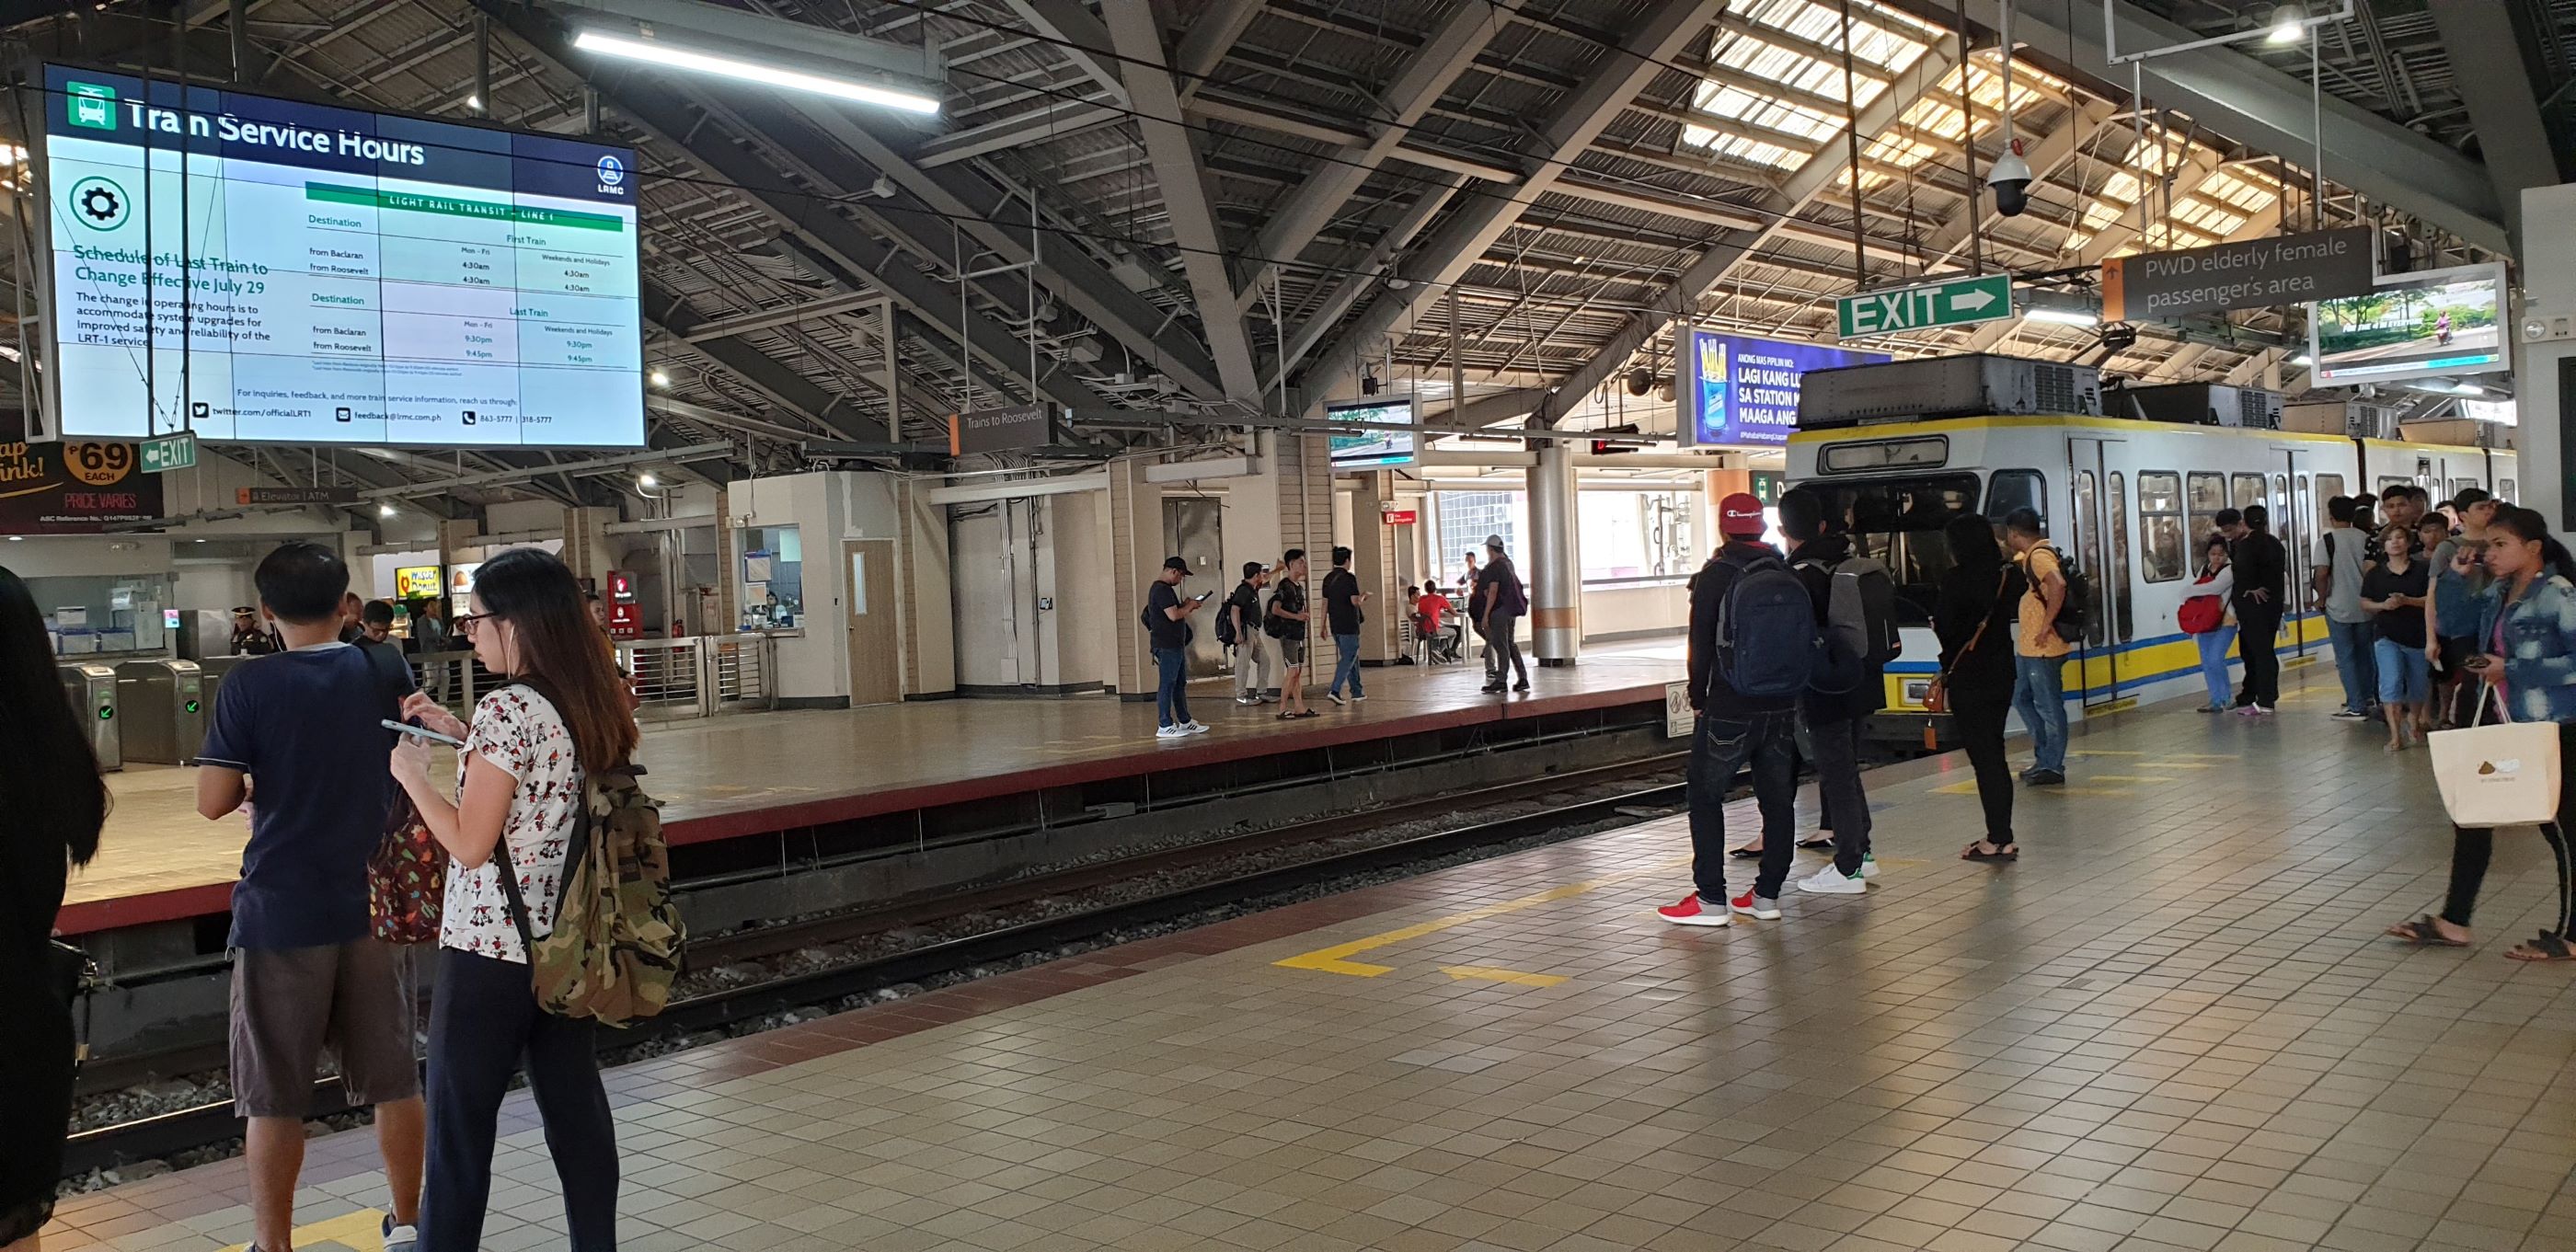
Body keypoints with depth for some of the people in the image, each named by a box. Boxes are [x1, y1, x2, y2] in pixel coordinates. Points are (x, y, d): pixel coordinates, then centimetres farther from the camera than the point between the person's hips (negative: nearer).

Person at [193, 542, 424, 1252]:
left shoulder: (251, 685, -10)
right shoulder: (385, 672, 0)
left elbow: (213, 802, -11)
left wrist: (258, 784, 8)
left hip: (283, 909, -3)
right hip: (374, 902, 3)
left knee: (274, 1095, 8)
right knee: (393, 1079, 14)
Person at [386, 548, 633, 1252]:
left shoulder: (507, 708, -18)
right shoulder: (593, 704, 4)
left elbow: (469, 845, -17)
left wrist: (412, 773, -3)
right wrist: (463, 734, 14)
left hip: (489, 952, -7)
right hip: (568, 946, 7)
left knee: (459, 1131, 6)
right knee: (576, 1114, 13)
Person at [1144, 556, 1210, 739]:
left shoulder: (1164, 588, 18)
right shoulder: (1162, 590, -16)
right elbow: (1173, 615, -23)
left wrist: (1186, 605, 10)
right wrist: (1189, 607, -7)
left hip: (1175, 645, 11)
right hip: (1167, 646, -11)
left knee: (1180, 684, 15)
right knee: (1167, 685, -6)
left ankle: (1185, 722, 21)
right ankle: (1164, 726, -3)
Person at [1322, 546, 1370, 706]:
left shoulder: (1328, 579, 9)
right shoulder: (1349, 578, -13)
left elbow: (1325, 603, 12)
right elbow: (1355, 601, -19)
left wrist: (1323, 625, 16)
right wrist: (1363, 596, 2)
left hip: (1335, 625, 8)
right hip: (1349, 626, -8)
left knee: (1351, 657, 17)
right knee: (1348, 658, -6)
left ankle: (1356, 692, 22)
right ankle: (1334, 690, -17)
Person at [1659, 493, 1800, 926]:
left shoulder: (1716, 575, -8)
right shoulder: (1786, 574, 7)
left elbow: (1701, 643, -9)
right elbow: (1806, 636, 10)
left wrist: (1698, 698, 1)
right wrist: (1791, 691, 17)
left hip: (1731, 707, -5)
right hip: (1782, 706, 6)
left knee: (1704, 794, 2)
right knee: (1777, 798, 11)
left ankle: (1711, 899, -2)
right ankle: (1767, 894, 15)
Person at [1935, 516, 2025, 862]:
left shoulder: (1956, 580, -15)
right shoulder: (2008, 574, 5)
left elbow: (1943, 628, -12)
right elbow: (2011, 615, 12)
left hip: (1968, 679, -7)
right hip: (2002, 673, 7)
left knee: (1984, 757, -4)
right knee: (1995, 754, 13)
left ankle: (1999, 839, -2)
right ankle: (2003, 839, 16)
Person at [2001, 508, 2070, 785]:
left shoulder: (2039, 556, -18)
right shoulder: (2032, 555, 13)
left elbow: (2058, 586, -33)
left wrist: (2046, 626, -28)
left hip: (2043, 649, -11)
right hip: (2028, 647, 11)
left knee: (2049, 706, -2)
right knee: (2022, 699, 18)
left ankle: (2053, 766, 5)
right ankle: (2045, 757, 25)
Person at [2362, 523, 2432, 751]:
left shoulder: (2421, 571, -1)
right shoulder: (2375, 574, 3)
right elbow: (2364, 602, 8)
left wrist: (2407, 601, -20)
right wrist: (2383, 605, -11)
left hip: (2417, 636, 1)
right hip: (2387, 636, -1)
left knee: (2419, 685, 15)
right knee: (2391, 681, -16)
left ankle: (2414, 720, 44)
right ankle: (2395, 735, -16)